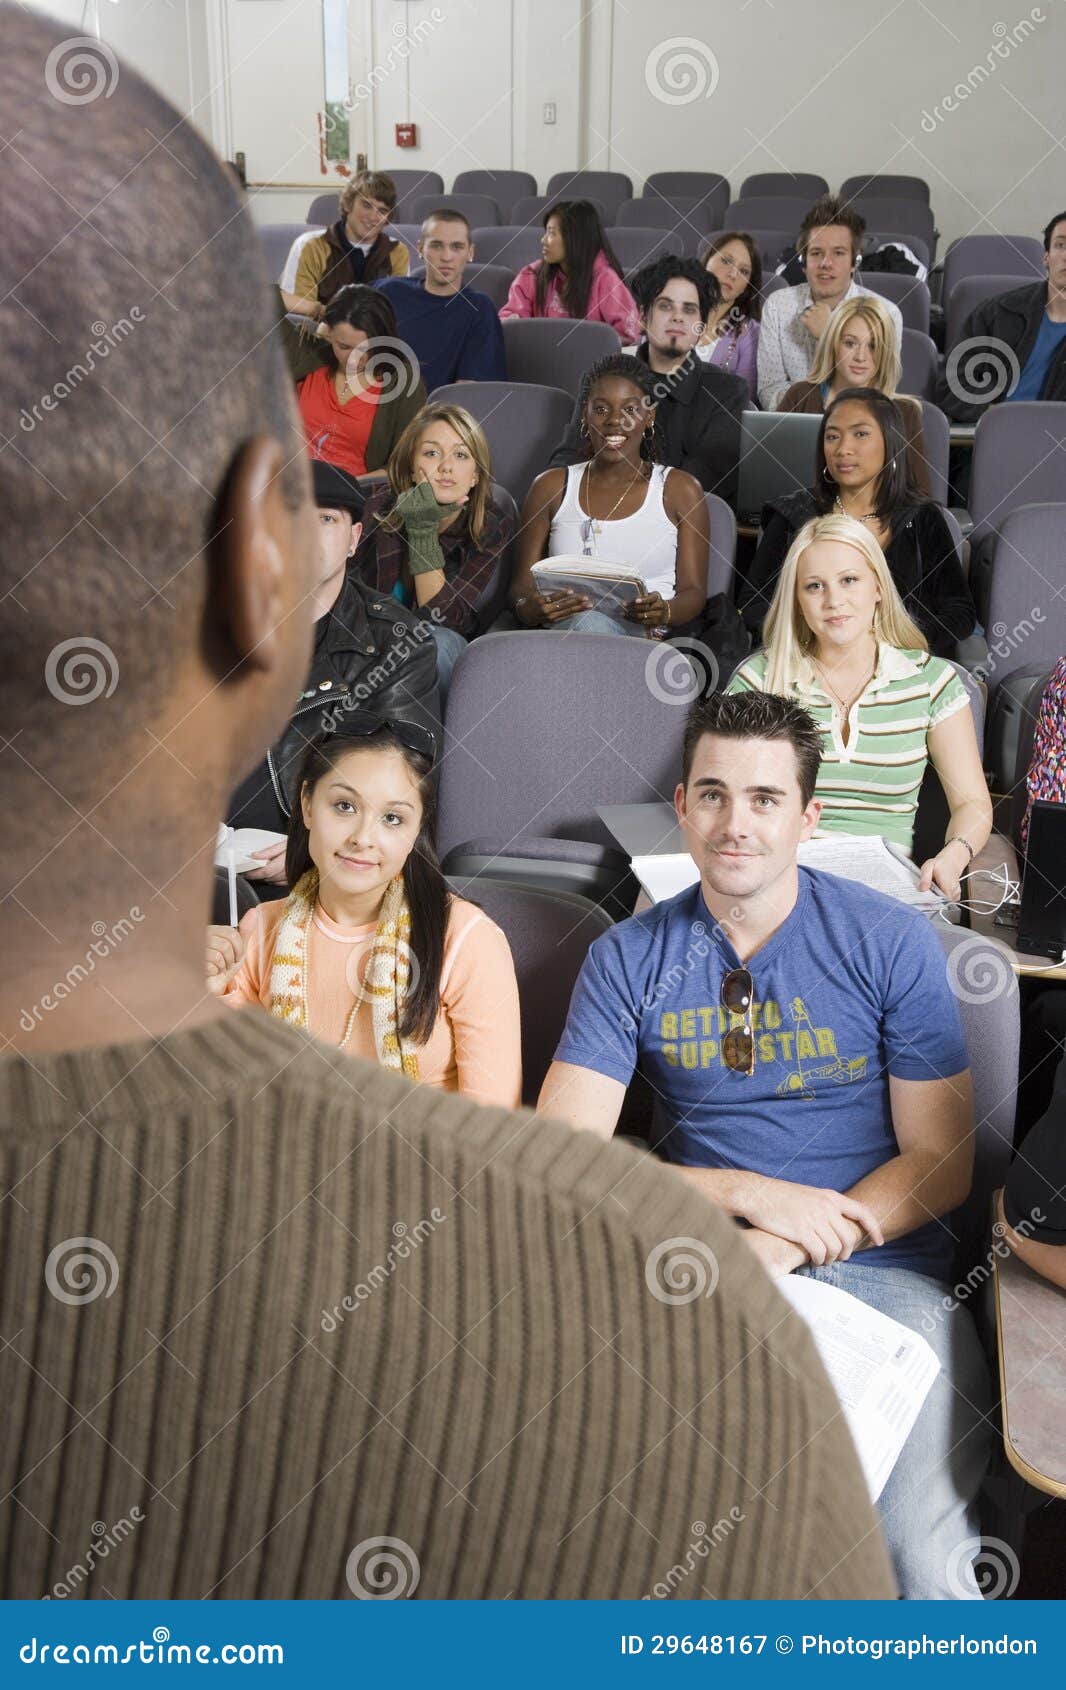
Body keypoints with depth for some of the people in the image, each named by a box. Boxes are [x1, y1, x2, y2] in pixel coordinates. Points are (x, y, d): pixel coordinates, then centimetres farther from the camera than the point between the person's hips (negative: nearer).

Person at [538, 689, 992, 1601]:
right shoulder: (630, 957, 5)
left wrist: (787, 1247, -13)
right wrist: (751, 1194, -14)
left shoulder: (892, 941, 1)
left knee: (932, 1572, -25)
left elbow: (941, 1163, 1)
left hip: (880, 1269, -1)